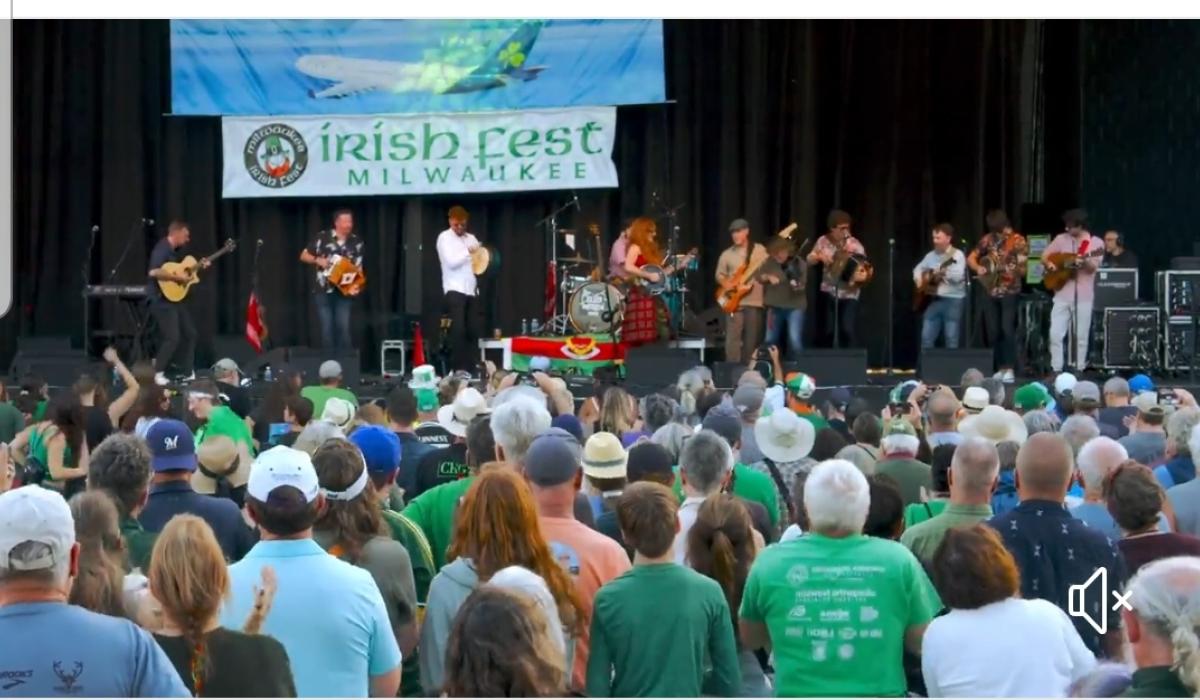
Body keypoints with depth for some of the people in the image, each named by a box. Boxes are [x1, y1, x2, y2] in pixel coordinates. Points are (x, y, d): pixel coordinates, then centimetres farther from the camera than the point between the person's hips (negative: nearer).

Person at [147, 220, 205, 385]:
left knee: (190, 334, 12)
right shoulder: (162, 249, -18)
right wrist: (177, 277, -27)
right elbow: (154, 272, -32)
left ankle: (185, 372, 21)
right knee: (172, 338, -14)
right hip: (163, 299, -10)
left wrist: (198, 266, 13)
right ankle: (157, 373, -1)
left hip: (177, 298, 10)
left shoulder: (175, 250, 13)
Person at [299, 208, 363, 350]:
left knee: (344, 328, -3)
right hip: (323, 291, -1)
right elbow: (304, 256, 4)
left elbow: (358, 267, 7)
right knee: (327, 329, 2)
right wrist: (317, 260, -14)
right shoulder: (322, 237, -4)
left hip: (344, 292, 1)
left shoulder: (356, 242, 2)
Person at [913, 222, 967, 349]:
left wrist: (943, 271, -30)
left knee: (951, 339, -5)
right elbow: (918, 268, 27)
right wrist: (919, 279, 8)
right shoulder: (931, 255, 12)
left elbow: (957, 276, -19)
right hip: (934, 300, 6)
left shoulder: (957, 255, -6)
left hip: (953, 300, -6)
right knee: (926, 337, 3)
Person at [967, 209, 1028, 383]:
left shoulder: (1018, 241, -5)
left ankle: (1009, 369, -11)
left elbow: (1023, 270, -8)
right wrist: (978, 268, -6)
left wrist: (1019, 267, -30)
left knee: (1007, 330, -14)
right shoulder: (987, 239, 6)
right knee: (993, 332, 5)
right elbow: (970, 258, 13)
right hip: (991, 291, 5)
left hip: (1010, 291, -5)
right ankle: (1000, 368, 13)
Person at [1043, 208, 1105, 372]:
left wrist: (1084, 261, -33)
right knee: (1055, 334, -3)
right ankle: (1056, 370, 4)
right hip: (1062, 294, 2)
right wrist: (1048, 264, -8)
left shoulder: (1096, 243, -1)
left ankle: (1078, 370, 10)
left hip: (1083, 296, -2)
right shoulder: (1061, 239, 7)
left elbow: (1093, 267, -12)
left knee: (1081, 336, 2)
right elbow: (1044, 256, 13)